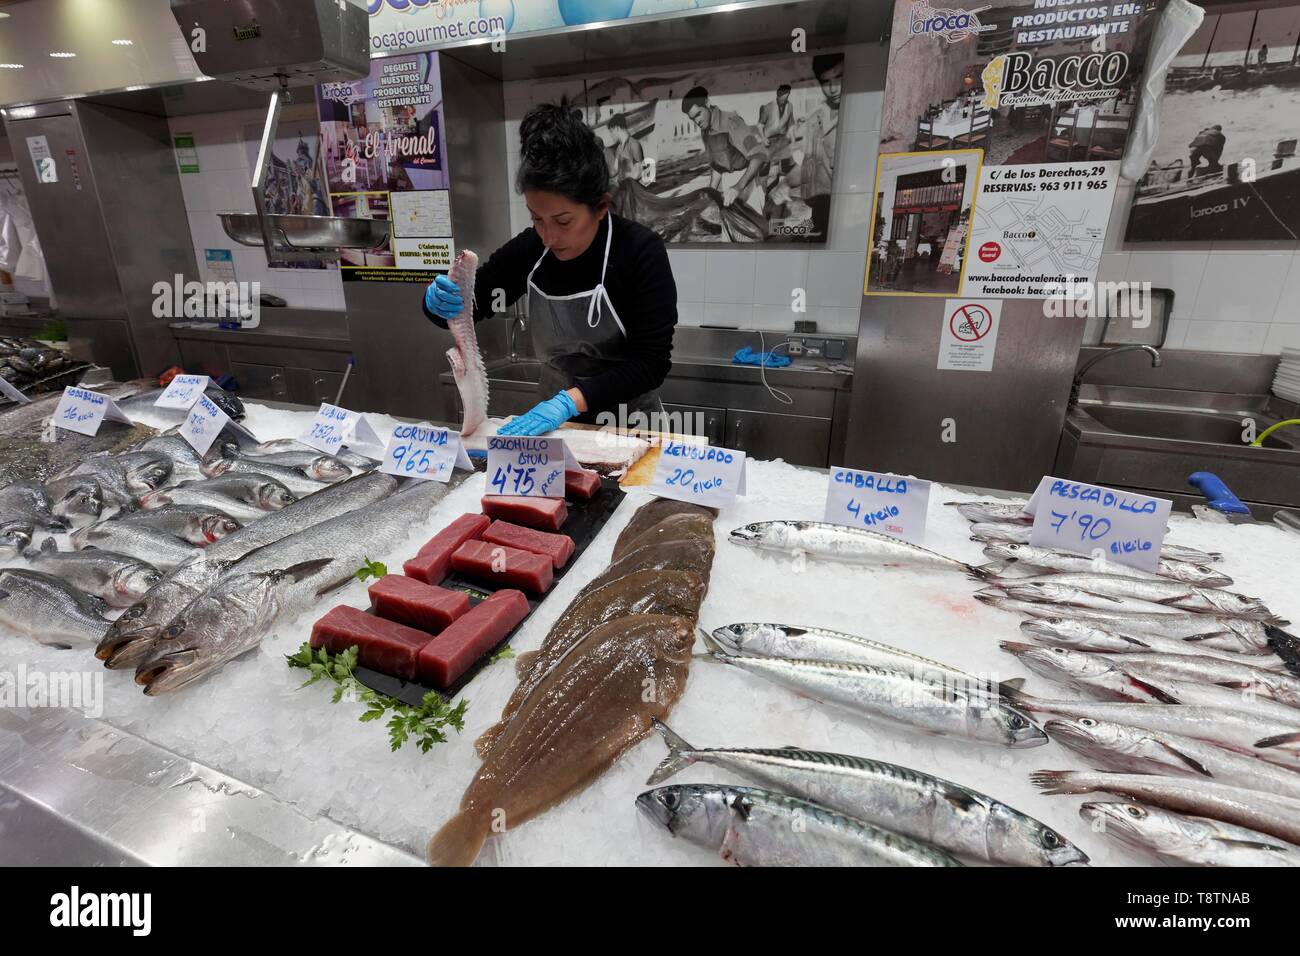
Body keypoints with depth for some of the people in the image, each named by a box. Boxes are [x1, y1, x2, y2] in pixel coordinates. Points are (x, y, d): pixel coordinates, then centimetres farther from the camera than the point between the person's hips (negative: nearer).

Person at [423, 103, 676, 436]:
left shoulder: (641, 252, -15)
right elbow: (467, 306, 5)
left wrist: (569, 401, -29)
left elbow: (652, 361, -19)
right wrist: (441, 300, -19)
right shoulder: (530, 249, -4)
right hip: (556, 420, 2)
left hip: (627, 423, -1)